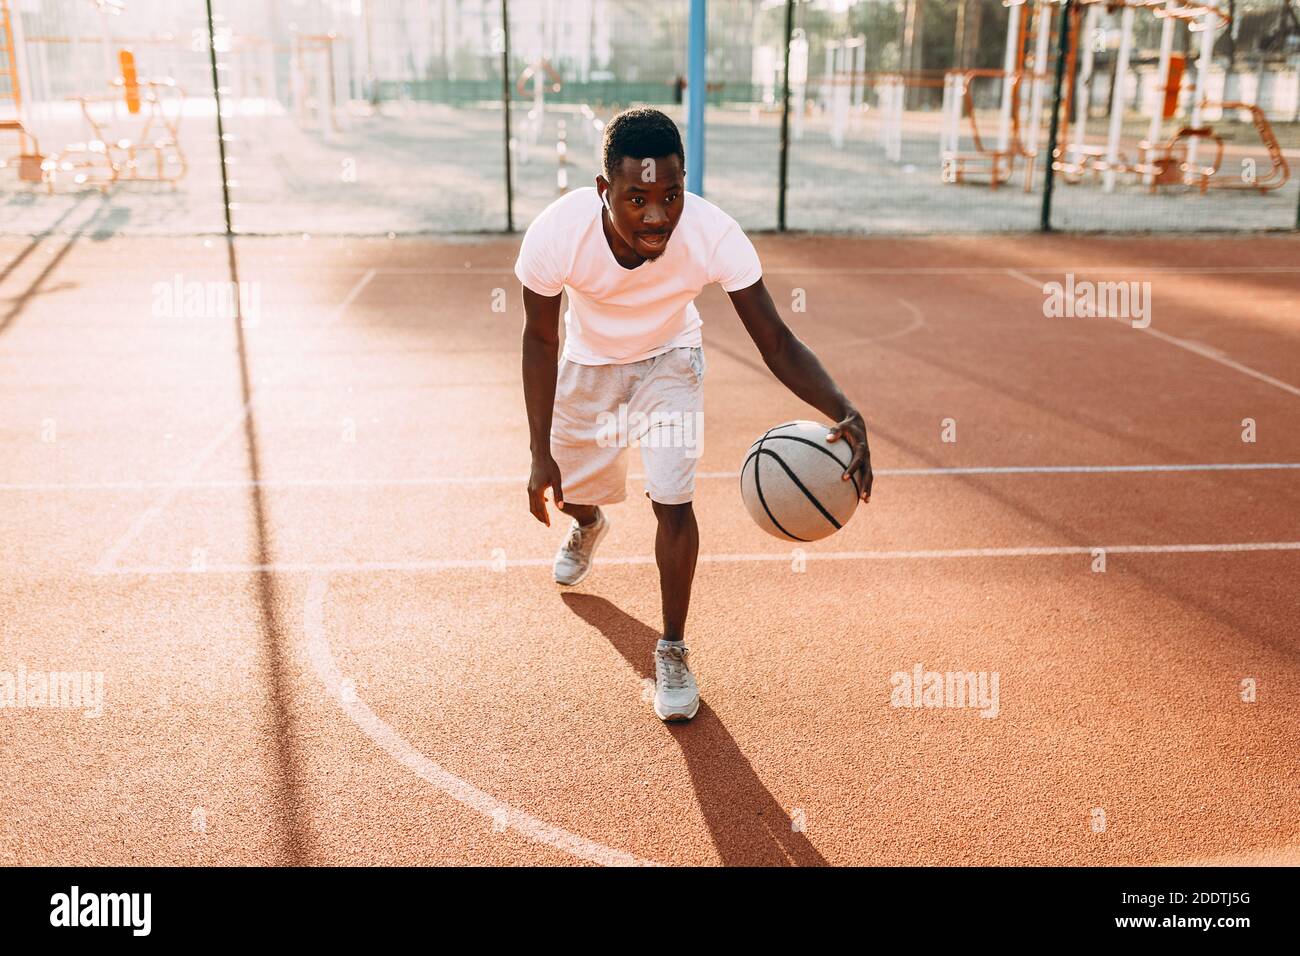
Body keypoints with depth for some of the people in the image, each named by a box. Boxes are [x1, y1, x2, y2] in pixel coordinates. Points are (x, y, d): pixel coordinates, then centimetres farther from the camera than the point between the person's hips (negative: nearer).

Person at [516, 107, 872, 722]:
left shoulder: (713, 234, -37)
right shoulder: (556, 233, -36)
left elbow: (776, 341, -32)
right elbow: (541, 339, -19)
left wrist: (843, 413, -50)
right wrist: (541, 455, -20)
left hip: (669, 357, -1)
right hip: (589, 359, 1)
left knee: (672, 502, -14)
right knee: (569, 489, 17)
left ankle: (672, 651, 9)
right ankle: (589, 525, 59)